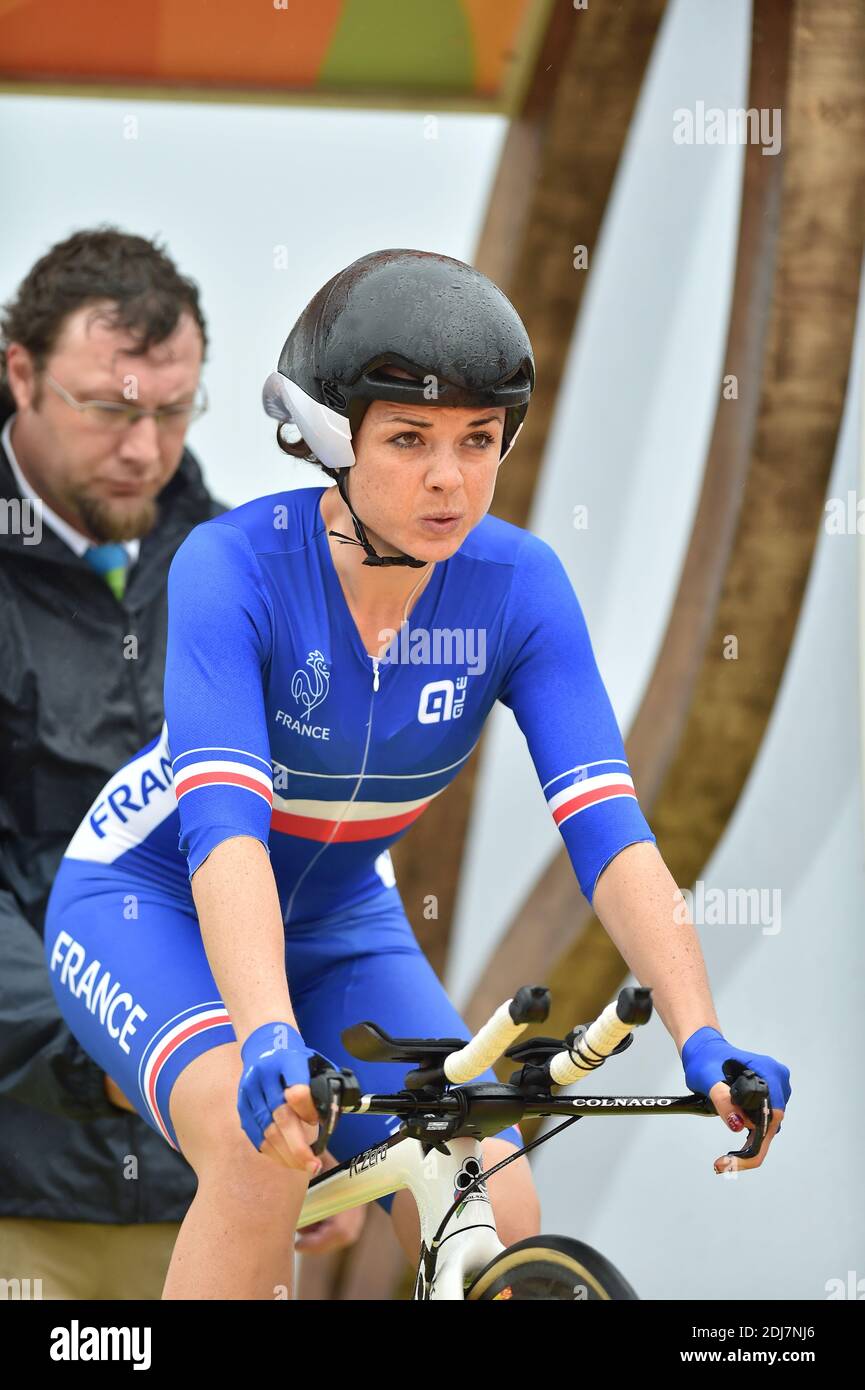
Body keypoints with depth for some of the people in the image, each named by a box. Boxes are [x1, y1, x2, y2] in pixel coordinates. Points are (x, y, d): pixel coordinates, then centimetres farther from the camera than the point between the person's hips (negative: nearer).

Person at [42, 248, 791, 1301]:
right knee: (264, 1157, -33)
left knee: (498, 1226, -13)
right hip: (153, 904, -4)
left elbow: (607, 827, -24)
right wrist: (269, 1041, -56)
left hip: (339, 923, 5)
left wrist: (704, 1042, -37)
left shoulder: (518, 585, -17)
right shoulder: (234, 568, -28)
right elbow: (224, 823, -40)